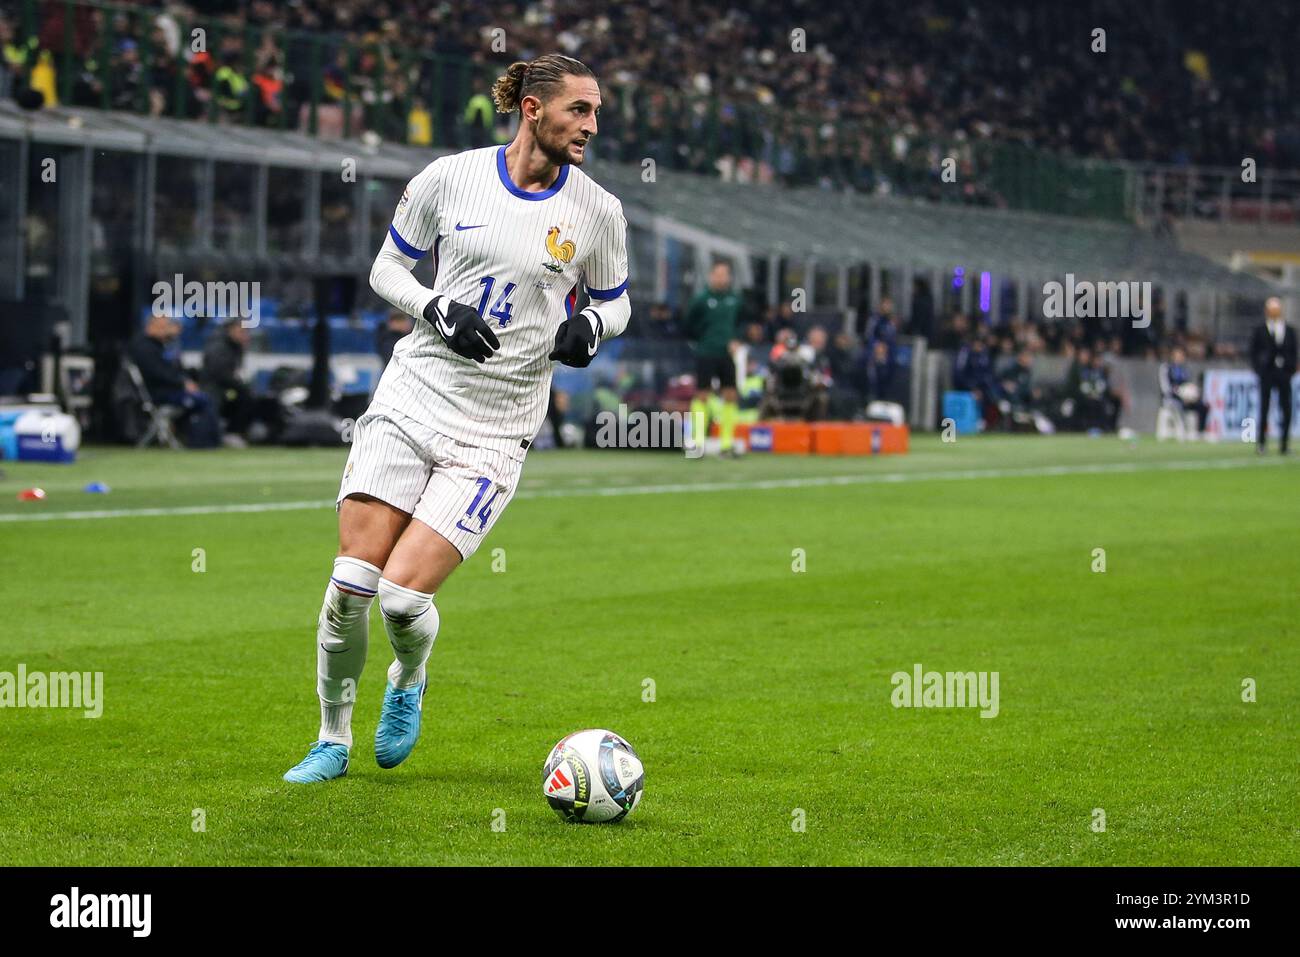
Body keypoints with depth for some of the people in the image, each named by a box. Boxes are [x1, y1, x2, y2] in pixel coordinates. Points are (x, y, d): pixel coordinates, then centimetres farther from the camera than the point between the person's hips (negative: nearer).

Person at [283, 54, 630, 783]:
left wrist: (590, 326, -9)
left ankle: (409, 680, 24)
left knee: (404, 594, -12)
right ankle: (333, 740, 16)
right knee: (351, 582, -6)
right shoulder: (451, 177, -1)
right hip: (412, 396, 1)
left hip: (494, 433, -1)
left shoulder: (597, 211, -1)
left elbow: (614, 303, 14)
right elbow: (388, 268, 10)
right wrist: (440, 310, -9)